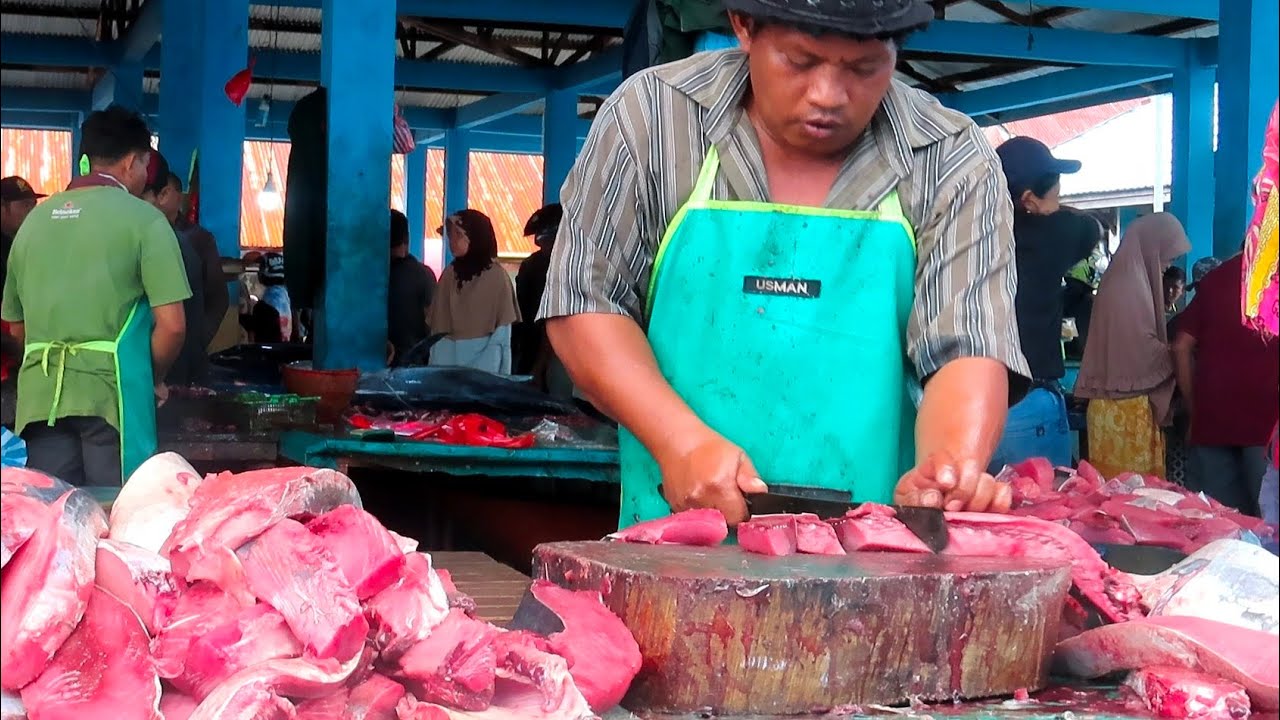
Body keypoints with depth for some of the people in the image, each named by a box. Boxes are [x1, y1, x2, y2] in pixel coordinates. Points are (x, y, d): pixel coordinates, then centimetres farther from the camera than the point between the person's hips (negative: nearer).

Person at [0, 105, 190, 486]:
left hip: (42, 395, 5)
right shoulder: (143, 219, -4)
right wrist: (155, 380, 7)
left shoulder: (36, 219, 12)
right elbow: (172, 325, -9)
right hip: (111, 392, -5)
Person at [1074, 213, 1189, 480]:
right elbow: (1145, 350, -18)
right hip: (1126, 407, -9)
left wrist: (1172, 353, 11)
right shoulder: (1129, 287, -16)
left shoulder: (1126, 279, 14)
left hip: (1121, 403, 9)